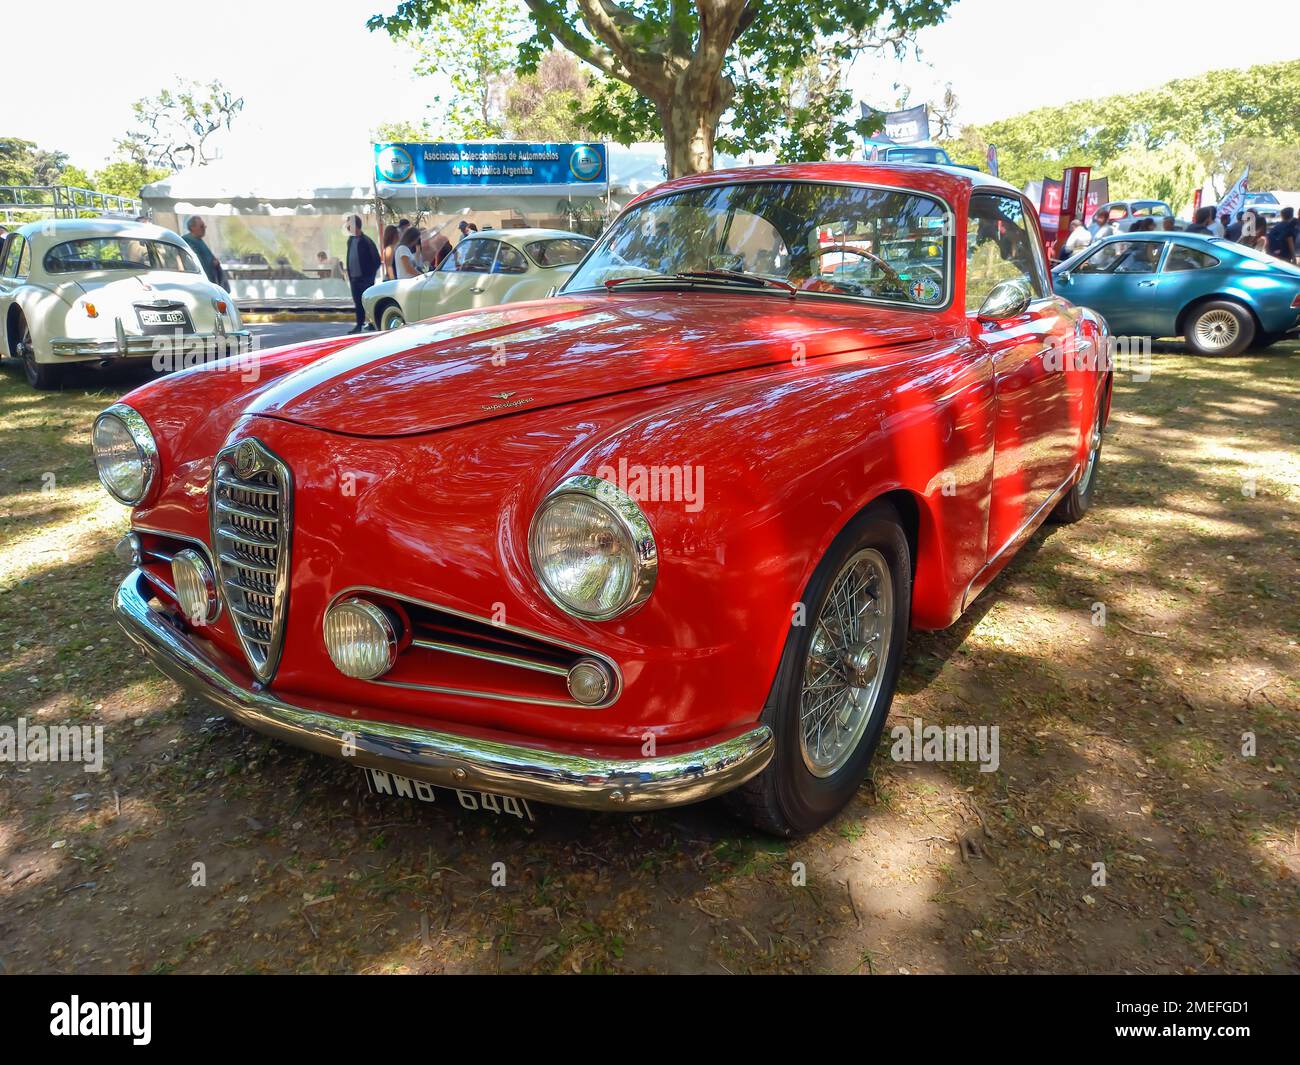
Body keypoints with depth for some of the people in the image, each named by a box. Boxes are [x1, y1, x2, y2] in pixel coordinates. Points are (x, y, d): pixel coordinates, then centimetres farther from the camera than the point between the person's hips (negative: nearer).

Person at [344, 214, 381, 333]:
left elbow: (376, 260, -9)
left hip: (365, 278, -7)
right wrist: (349, 275, 13)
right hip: (354, 278, 7)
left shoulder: (366, 241, -10)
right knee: (357, 303, 10)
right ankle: (359, 325, 15)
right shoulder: (351, 240, 12)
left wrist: (370, 275, -10)